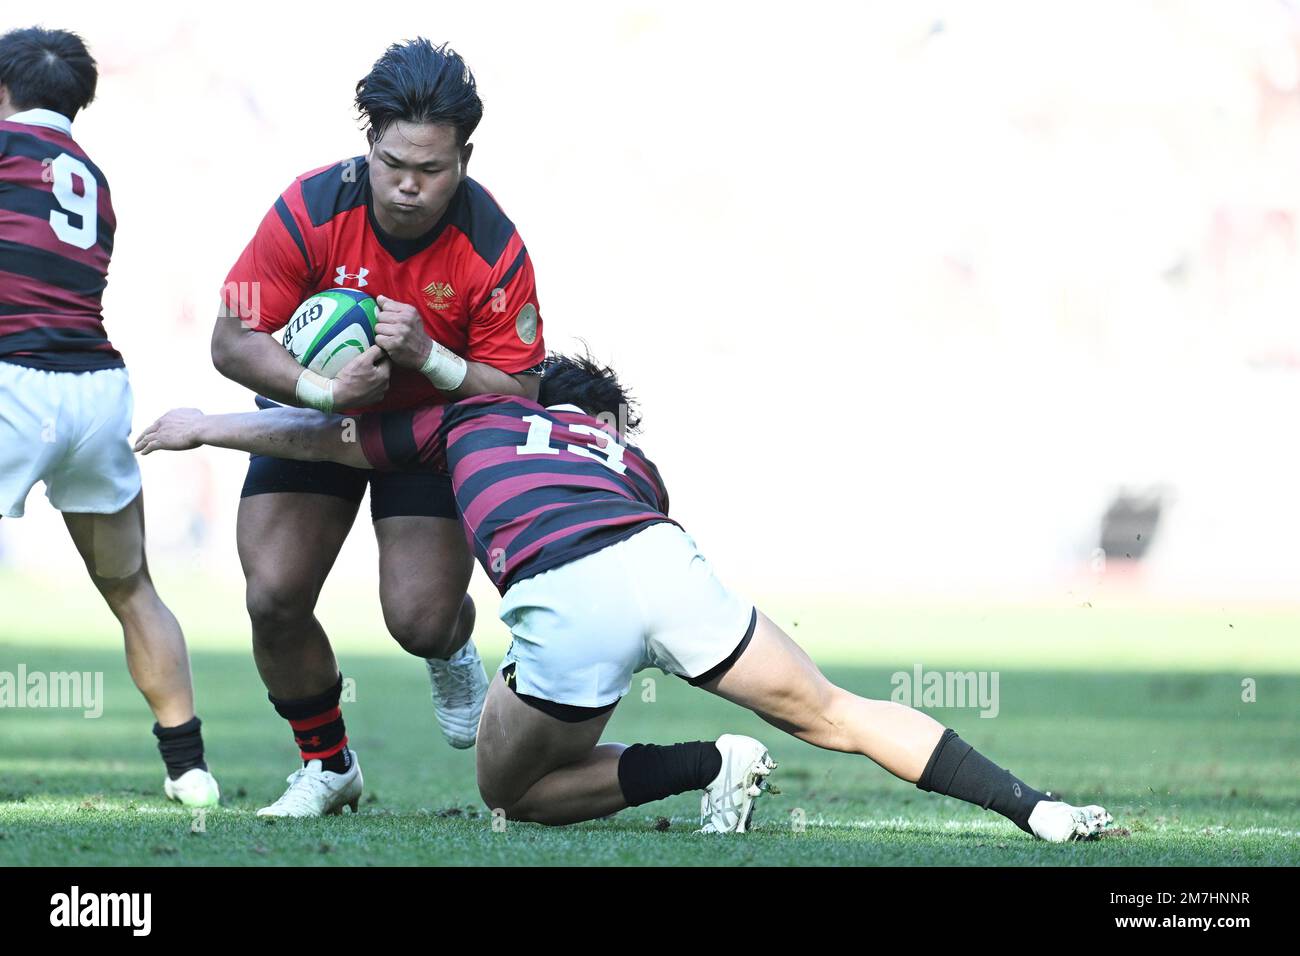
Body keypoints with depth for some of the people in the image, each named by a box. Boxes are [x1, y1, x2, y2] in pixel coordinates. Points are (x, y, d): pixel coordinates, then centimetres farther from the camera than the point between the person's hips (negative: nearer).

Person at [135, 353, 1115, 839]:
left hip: (563, 604, -3)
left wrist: (206, 426, 53)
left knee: (513, 790, 20)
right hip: (663, 562, 3)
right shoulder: (636, 463, 36)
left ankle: (711, 765, 0)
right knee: (838, 716, 15)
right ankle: (1033, 807, 1)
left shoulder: (474, 416, 33)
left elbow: (328, 436, 40)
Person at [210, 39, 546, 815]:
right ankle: (327, 764, 14)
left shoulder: (494, 249, -26)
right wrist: (324, 390, -36)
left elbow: (519, 393, -20)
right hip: (314, 412, 1)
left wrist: (430, 356, -37)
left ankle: (454, 652, 28)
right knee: (274, 599, -12)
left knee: (421, 621, -14)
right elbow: (233, 342, -20)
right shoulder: (310, 213, -26)